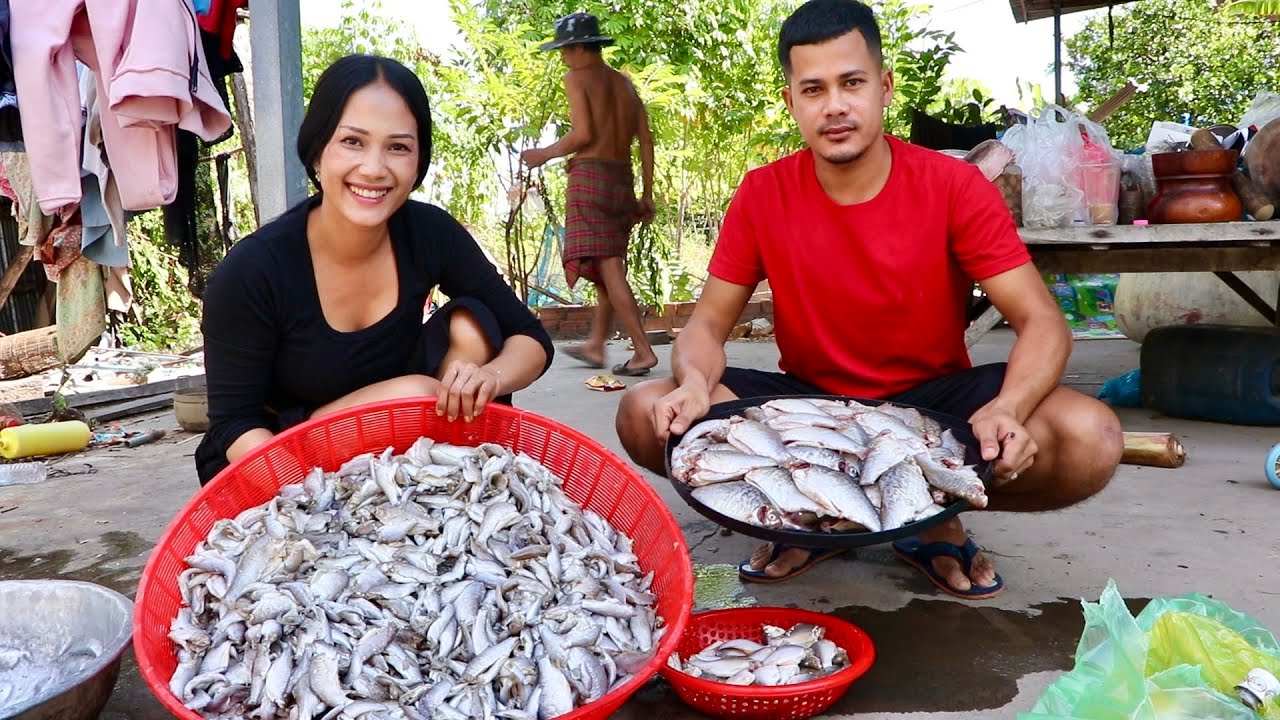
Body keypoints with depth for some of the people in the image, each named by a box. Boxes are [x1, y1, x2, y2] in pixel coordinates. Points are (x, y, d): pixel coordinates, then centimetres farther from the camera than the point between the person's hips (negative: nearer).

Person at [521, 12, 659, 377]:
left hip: (590, 175, -7)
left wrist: (545, 153, 2)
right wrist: (647, 195, 15)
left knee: (608, 268, -9)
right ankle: (595, 346, 23)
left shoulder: (577, 77, -2)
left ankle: (643, 351, -14)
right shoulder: (624, 83, 17)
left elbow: (582, 133, -13)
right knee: (612, 265, 13)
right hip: (623, 179, 7)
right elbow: (646, 141, 13)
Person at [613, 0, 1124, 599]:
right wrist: (694, 383, -29)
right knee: (644, 415, -20)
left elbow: (1042, 322, -14)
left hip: (933, 402, -1)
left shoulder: (953, 187, -11)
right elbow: (708, 324, -4)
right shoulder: (762, 196, -6)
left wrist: (1006, 410, -36)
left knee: (1091, 441, -29)